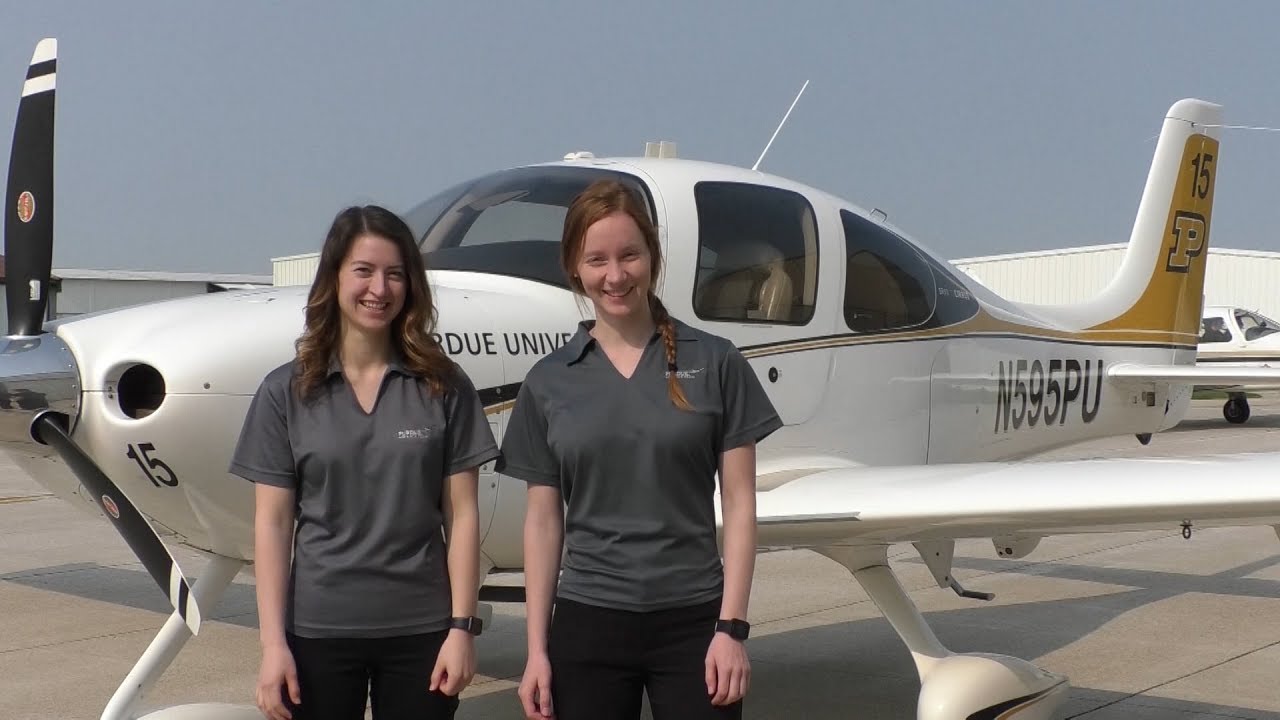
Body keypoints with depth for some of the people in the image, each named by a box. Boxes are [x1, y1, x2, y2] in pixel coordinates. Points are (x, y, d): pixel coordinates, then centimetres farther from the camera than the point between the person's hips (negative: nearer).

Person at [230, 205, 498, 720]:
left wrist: (462, 626, -5)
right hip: (318, 630, 0)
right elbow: (272, 523, -1)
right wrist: (273, 643, -5)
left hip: (421, 629, 0)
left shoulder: (444, 387, 1)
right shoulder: (287, 392, 0)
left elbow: (461, 514, 1)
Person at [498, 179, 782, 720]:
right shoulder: (548, 382, 4)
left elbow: (738, 502, 0)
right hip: (588, 620, 1)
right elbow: (543, 519, 6)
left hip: (693, 619, -1)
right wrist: (537, 648, 2)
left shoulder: (715, 364, 0)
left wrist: (732, 627, -7)